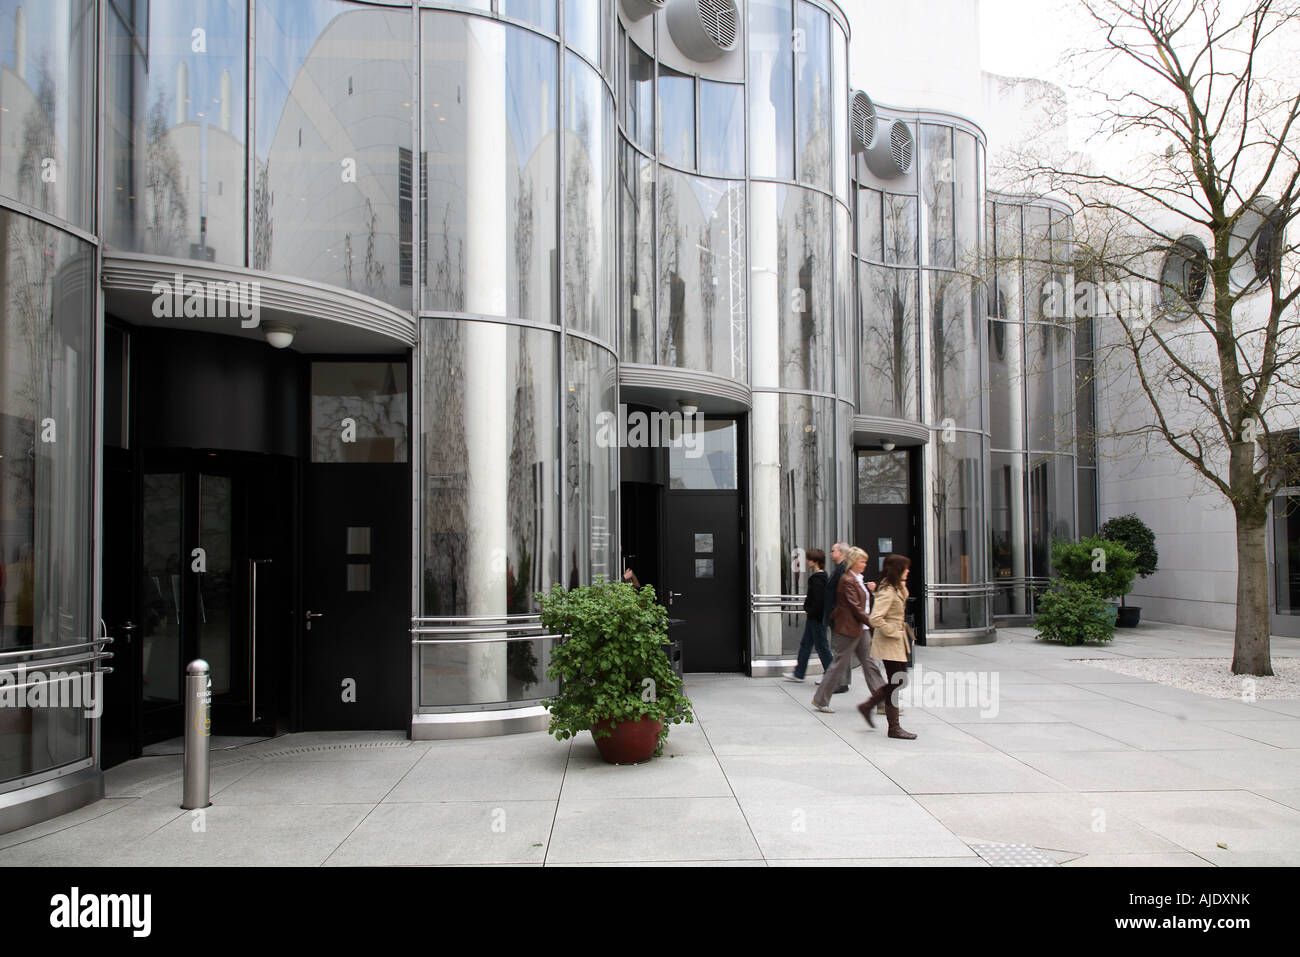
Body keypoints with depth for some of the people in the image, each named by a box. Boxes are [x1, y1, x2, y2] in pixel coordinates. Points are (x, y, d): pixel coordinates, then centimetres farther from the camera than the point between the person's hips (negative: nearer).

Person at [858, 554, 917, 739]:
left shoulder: (896, 589, 9)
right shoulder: (887, 592, -21)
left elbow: (904, 598, 33)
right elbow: (875, 618, -29)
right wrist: (894, 632, -20)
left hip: (898, 641, 10)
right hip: (889, 643, -10)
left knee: (899, 680, 16)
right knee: (895, 683, -2)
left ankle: (868, 706, 26)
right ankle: (894, 727, 8)